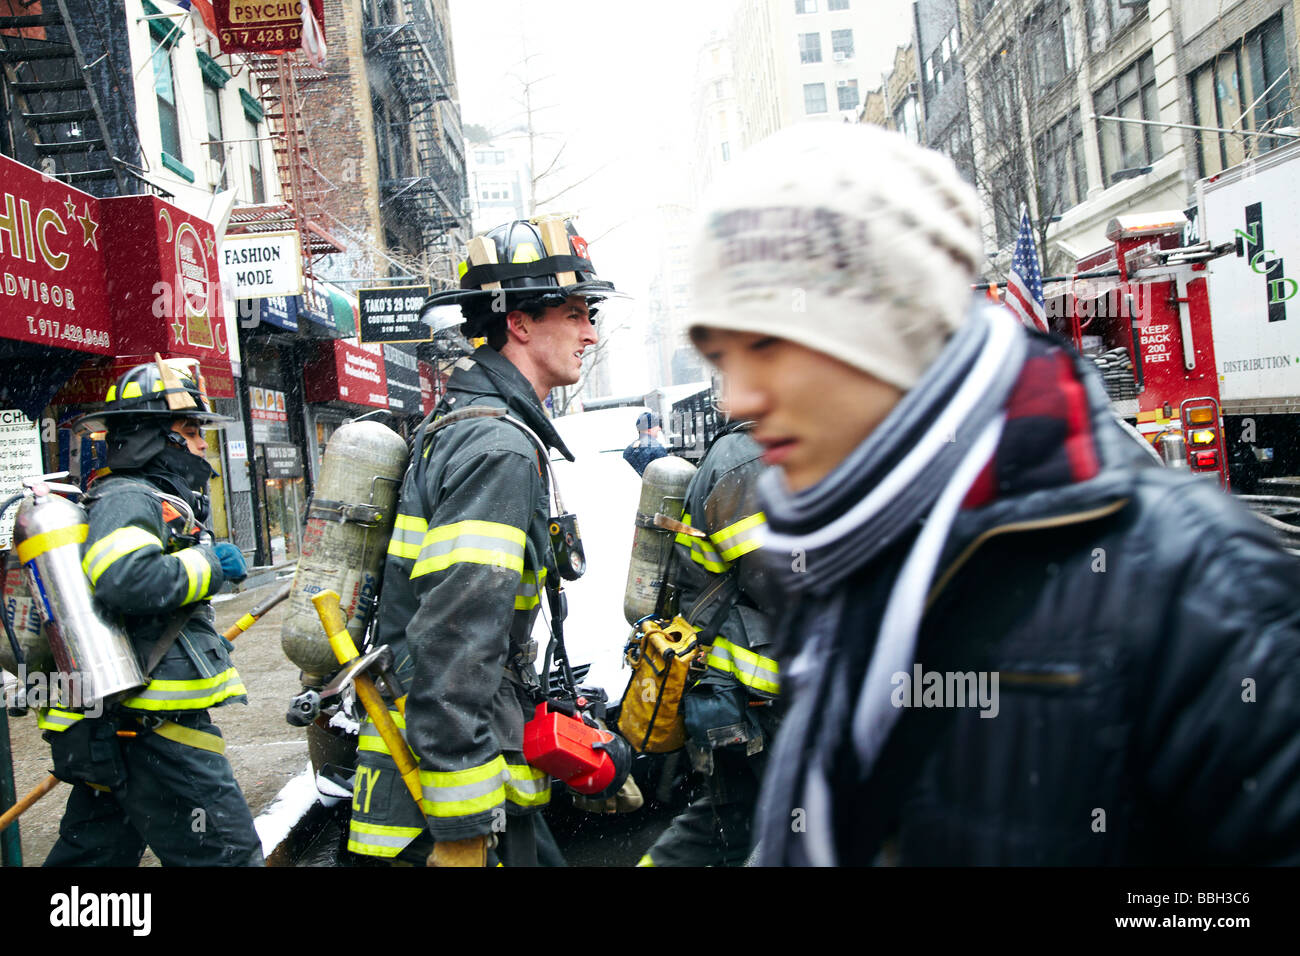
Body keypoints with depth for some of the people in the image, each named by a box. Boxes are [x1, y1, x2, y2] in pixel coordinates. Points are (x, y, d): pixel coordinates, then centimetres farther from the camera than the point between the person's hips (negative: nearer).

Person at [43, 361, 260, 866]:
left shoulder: (140, 498, 20)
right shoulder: (127, 499, -13)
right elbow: (126, 579, -33)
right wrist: (211, 564, -18)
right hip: (155, 730, -11)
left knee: (92, 851, 19)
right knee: (227, 855, -5)